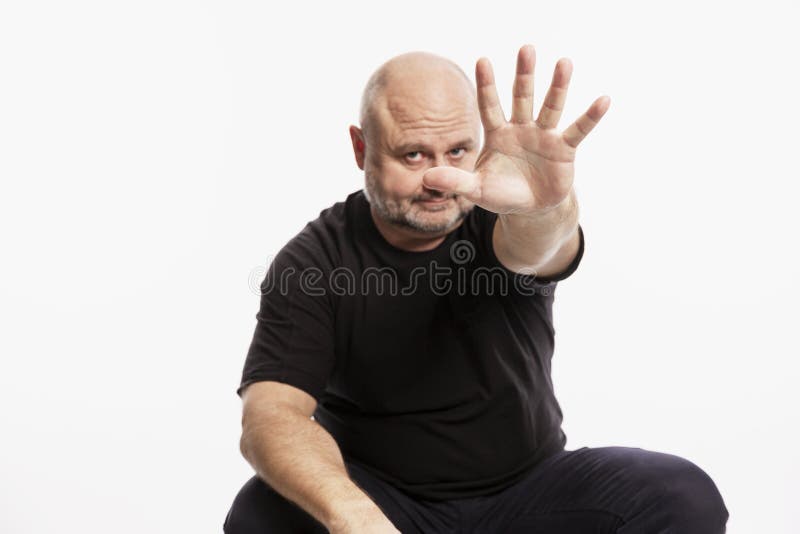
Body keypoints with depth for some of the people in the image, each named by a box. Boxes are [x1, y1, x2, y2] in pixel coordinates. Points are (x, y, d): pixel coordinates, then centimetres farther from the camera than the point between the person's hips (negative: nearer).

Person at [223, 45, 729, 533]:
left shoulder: (497, 215, -8)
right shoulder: (314, 259, -11)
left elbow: (534, 248, -34)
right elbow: (271, 415, -24)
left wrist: (545, 207, -60)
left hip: (525, 485, 1)